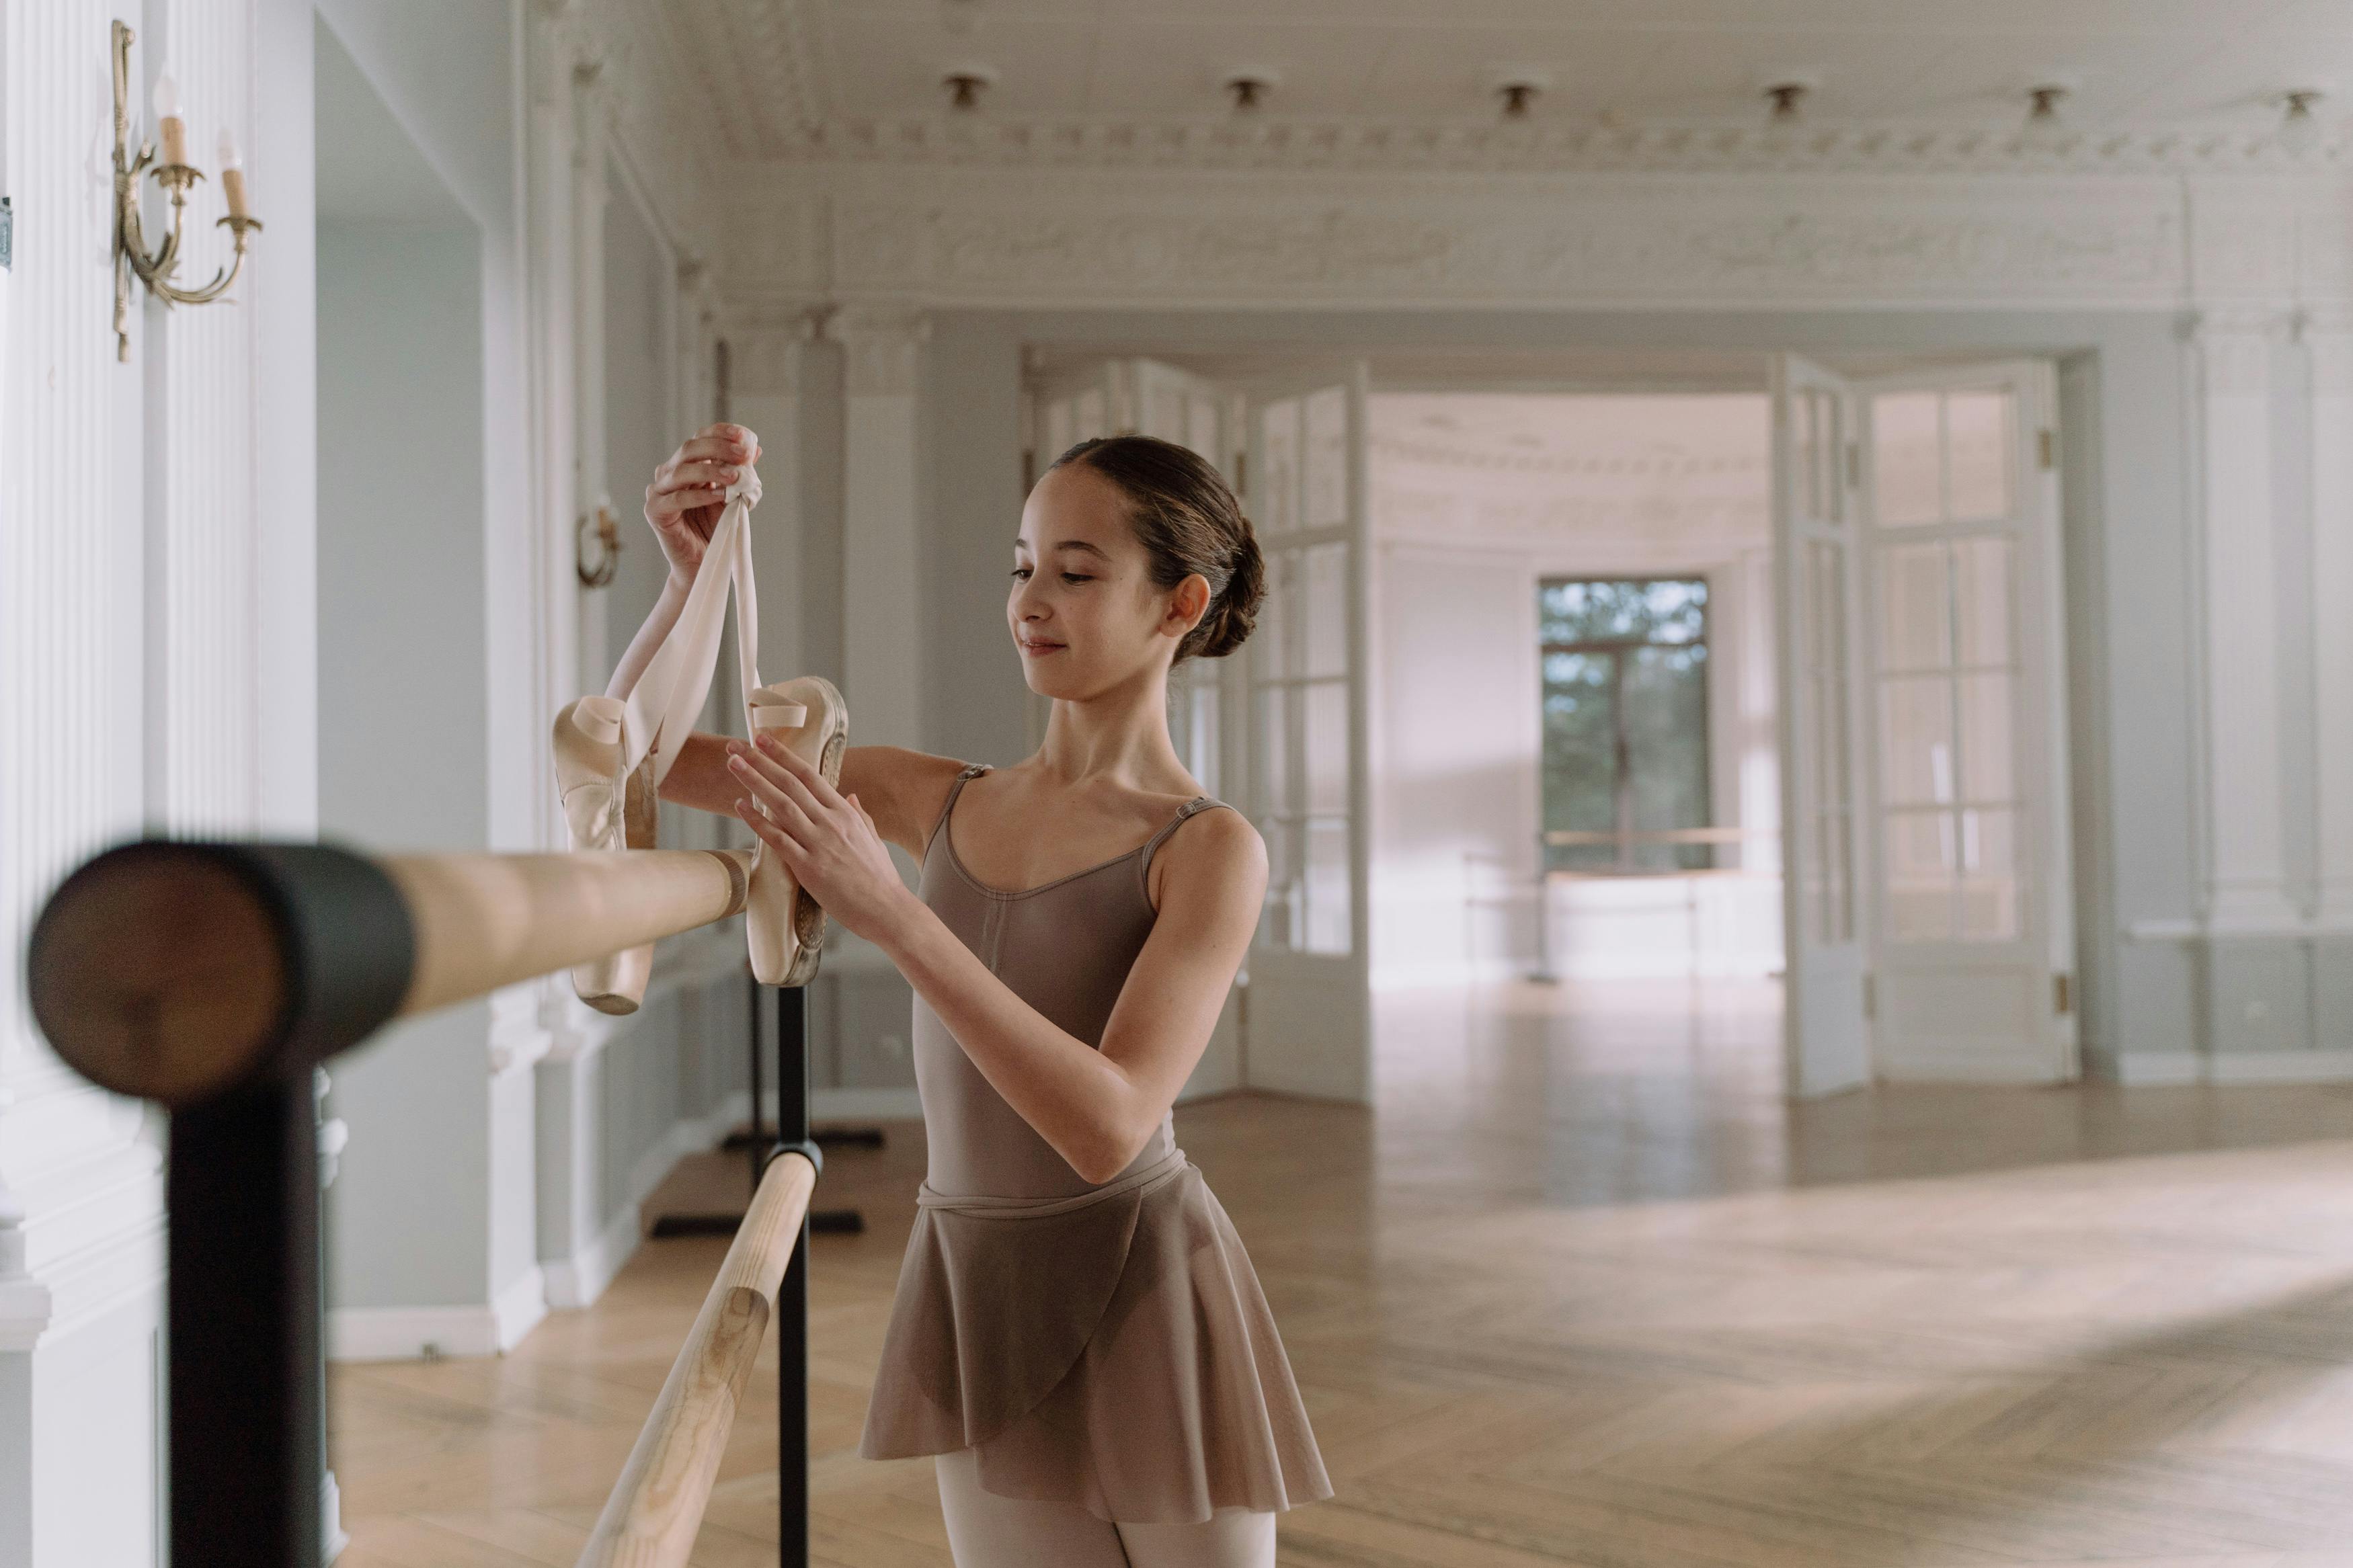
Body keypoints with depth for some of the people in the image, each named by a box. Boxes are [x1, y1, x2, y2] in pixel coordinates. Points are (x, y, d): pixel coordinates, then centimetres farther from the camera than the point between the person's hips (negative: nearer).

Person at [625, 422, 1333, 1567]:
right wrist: (692, 581, -12)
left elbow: (1110, 1124, -25)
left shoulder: (1210, 849, -12)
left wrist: (887, 911, -30)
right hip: (979, 1297, 4)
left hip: (1145, 1296, -4)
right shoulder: (943, 801, 3)